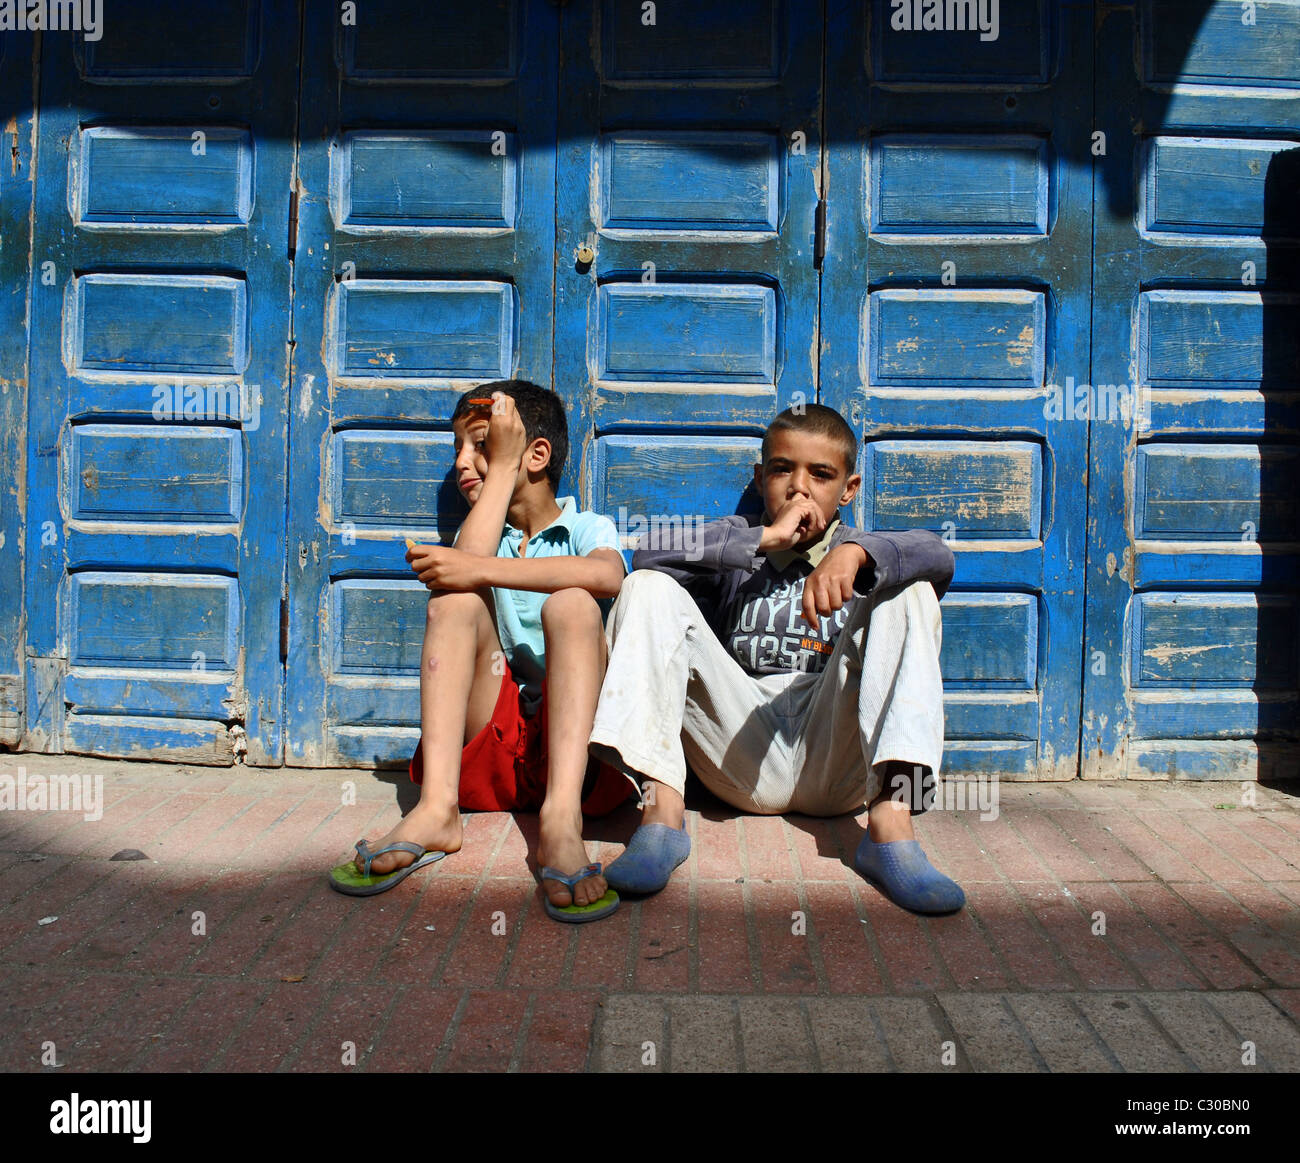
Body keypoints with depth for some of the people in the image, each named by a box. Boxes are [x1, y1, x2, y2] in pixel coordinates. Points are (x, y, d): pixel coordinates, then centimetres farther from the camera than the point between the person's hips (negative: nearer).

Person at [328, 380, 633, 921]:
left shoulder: (588, 528, 9)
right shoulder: (482, 537, 20)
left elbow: (605, 575, -19)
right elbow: (464, 572, -8)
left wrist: (481, 569, -22)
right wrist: (503, 467, -2)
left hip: (572, 736, -2)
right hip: (490, 741, 3)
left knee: (571, 604, -25)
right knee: (456, 600, -17)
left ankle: (561, 817, -42)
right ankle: (437, 810, -33)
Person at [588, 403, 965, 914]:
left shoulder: (862, 555, 18)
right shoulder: (737, 546, 19)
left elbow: (937, 555, -7)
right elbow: (649, 551, -2)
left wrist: (854, 551, -27)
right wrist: (768, 538, -6)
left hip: (835, 764, 0)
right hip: (745, 759, 1)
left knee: (909, 592, -13)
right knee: (650, 587, -10)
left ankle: (890, 819, -30)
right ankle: (661, 808, -28)